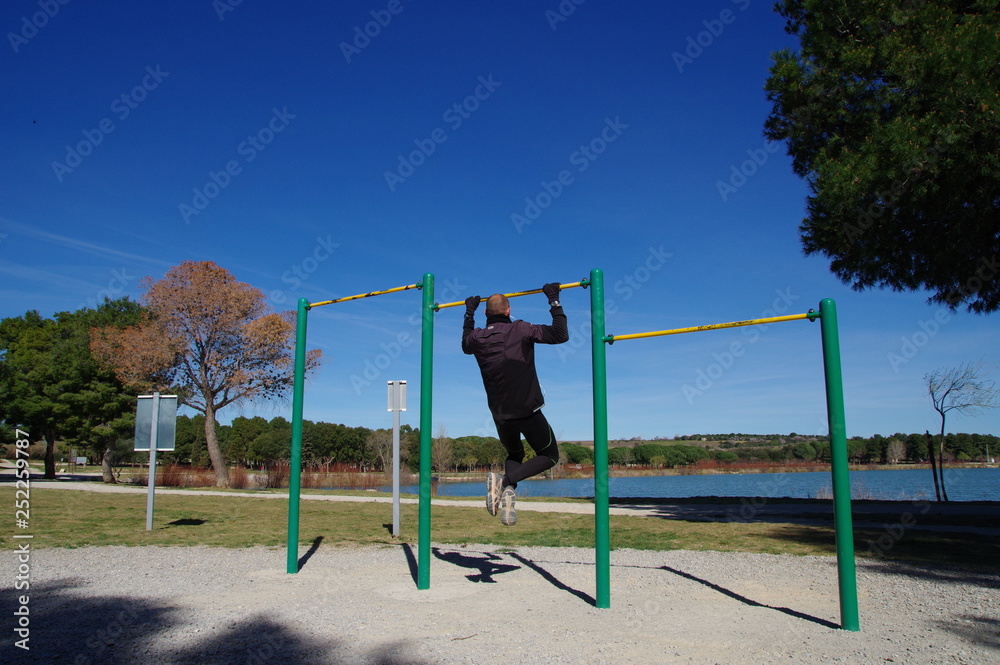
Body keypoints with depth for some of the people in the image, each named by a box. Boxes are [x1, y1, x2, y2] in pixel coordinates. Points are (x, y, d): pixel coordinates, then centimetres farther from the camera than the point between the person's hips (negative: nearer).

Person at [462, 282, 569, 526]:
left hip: (500, 416, 5)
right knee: (549, 456, 13)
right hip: (527, 412, -5)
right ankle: (506, 479, -11)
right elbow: (560, 335, -11)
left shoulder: (477, 337, 1)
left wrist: (469, 313, 32)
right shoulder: (520, 330, -12)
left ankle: (508, 490, -5)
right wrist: (554, 302, -2)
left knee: (514, 455, 27)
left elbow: (466, 345, 27)